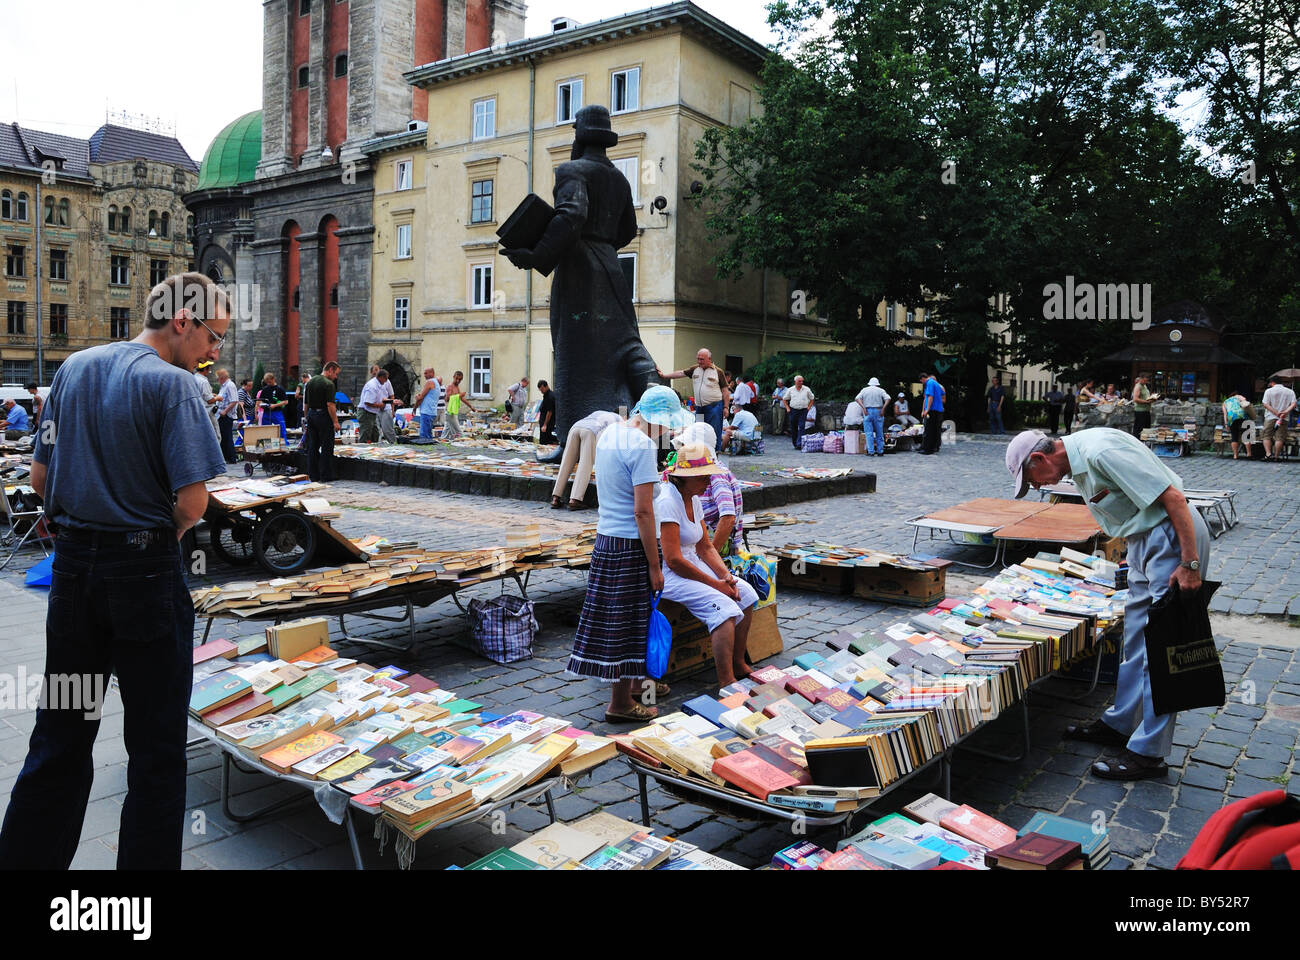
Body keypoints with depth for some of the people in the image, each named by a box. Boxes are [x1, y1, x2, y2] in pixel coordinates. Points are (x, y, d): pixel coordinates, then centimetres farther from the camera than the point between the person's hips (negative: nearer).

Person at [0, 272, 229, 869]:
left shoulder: (73, 368, 8)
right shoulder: (172, 383, -13)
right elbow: (193, 500, -19)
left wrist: (80, 523, 15)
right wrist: (165, 534, 0)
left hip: (73, 568, 7)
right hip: (146, 574, -6)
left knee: (60, 741, 17)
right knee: (156, 750, 6)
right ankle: (148, 862, 15)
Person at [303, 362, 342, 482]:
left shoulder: (309, 382, 10)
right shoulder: (329, 384, -14)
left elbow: (305, 403, 13)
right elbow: (330, 405, -19)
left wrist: (307, 417, 21)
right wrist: (335, 422, -15)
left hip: (311, 415, 7)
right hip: (324, 417, -7)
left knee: (312, 447, 10)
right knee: (327, 447, 0)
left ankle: (313, 475, 13)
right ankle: (326, 476, 2)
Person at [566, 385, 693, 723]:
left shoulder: (609, 433, 10)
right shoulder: (641, 445, -18)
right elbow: (642, 511, -20)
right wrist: (654, 566, -16)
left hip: (605, 538, 9)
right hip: (630, 544, -9)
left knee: (617, 617, 19)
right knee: (628, 621, 1)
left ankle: (633, 681, 35)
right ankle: (620, 703, 12)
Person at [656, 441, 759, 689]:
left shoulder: (694, 499, 8)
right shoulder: (668, 501, -21)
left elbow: (705, 546, 13)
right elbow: (673, 560, -25)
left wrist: (726, 575, -5)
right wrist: (716, 584, -19)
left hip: (691, 565, 9)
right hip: (668, 574, -9)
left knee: (745, 592, -1)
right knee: (724, 606, -25)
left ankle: (738, 664, 9)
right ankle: (726, 683, -23)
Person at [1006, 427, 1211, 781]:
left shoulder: (1102, 452, -23)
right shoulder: (1079, 460, 8)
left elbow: (1173, 497, -24)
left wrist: (1190, 564, -23)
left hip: (1174, 536, -10)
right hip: (1146, 538, 10)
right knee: (1137, 638, 17)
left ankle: (1149, 753, 2)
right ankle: (1120, 723, 30)